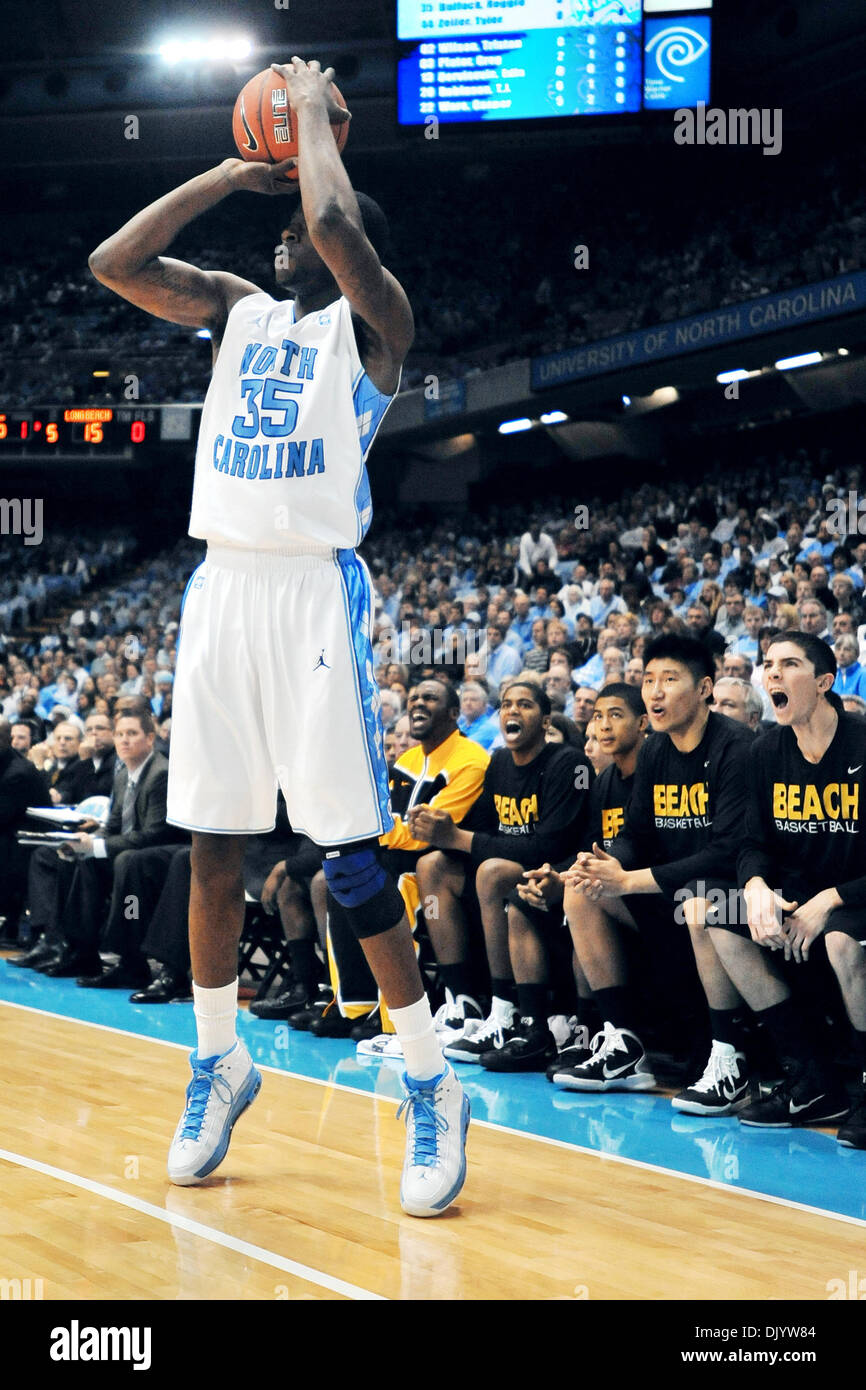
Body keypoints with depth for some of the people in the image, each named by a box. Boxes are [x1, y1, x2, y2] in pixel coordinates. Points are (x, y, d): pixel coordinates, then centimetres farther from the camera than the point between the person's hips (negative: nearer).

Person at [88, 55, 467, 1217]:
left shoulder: (371, 321, 0)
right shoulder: (238, 311, 16)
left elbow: (336, 225, -21)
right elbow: (116, 262, 4)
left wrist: (316, 113, -4)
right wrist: (240, 168, 7)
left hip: (314, 591, -6)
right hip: (221, 587, 6)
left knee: (351, 858, -7)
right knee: (213, 847, 10)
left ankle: (433, 1088, 4)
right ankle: (220, 1062, 25)